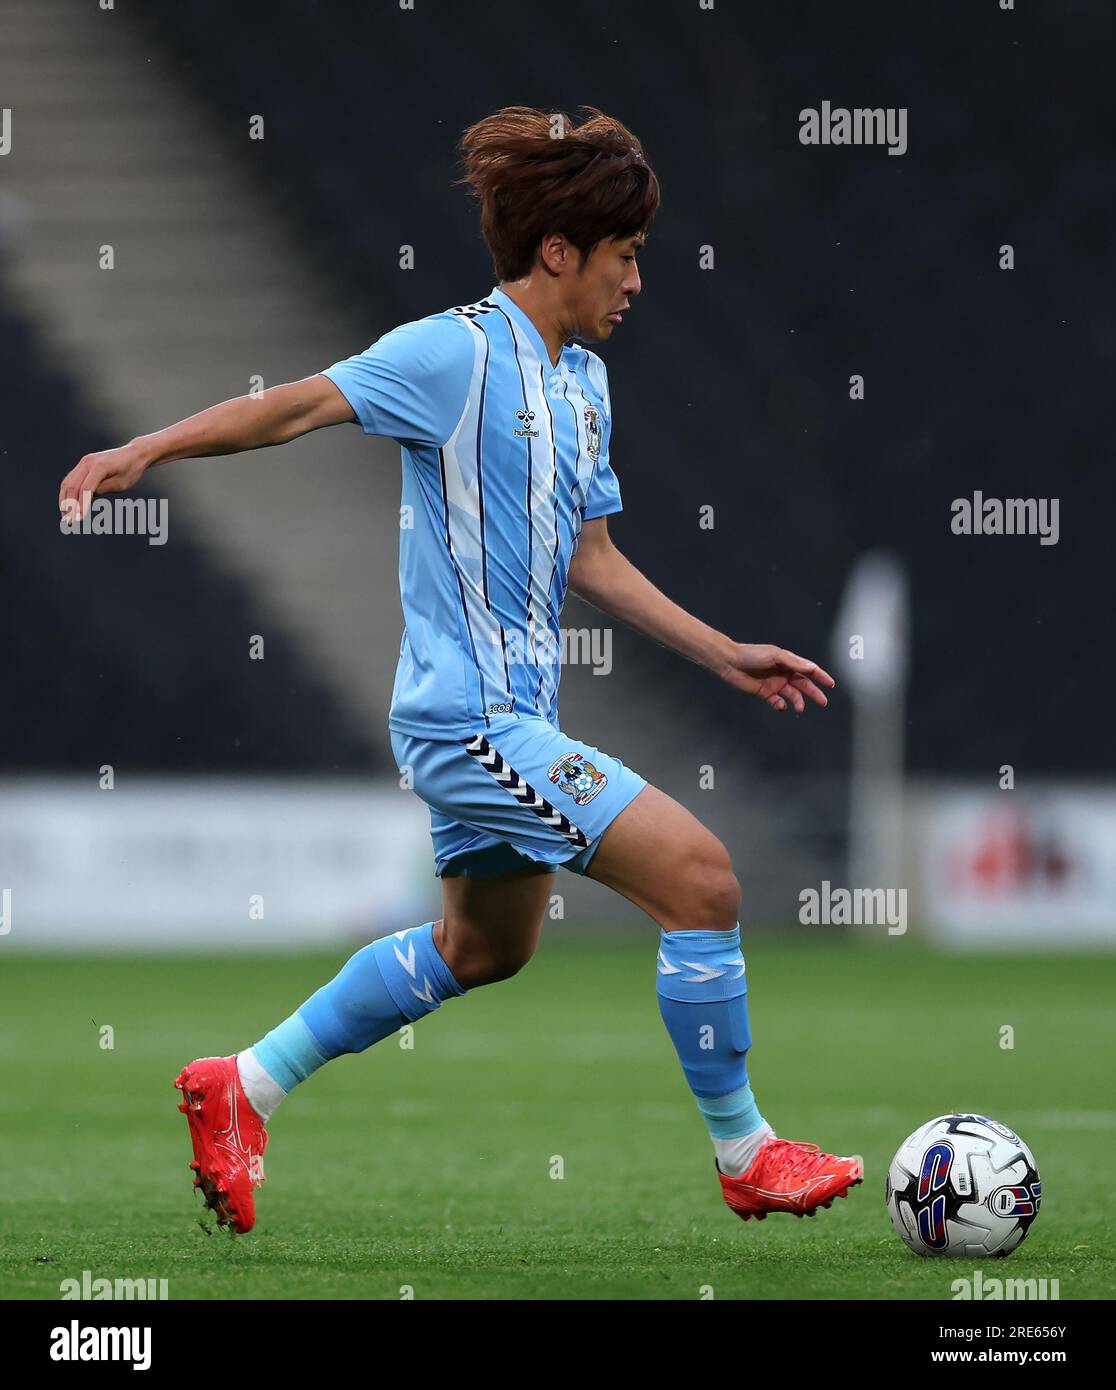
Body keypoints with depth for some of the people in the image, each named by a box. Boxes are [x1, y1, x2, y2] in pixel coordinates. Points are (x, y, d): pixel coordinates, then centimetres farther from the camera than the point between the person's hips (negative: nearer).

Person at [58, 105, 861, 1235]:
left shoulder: (583, 381, 14)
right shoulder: (457, 354, -13)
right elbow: (301, 404, -14)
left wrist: (727, 656, 17)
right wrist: (146, 451, -22)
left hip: (511, 715, 10)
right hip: (473, 716, -10)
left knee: (482, 948, 26)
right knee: (700, 878, -15)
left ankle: (244, 1088, 34)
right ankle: (747, 1159, -3)